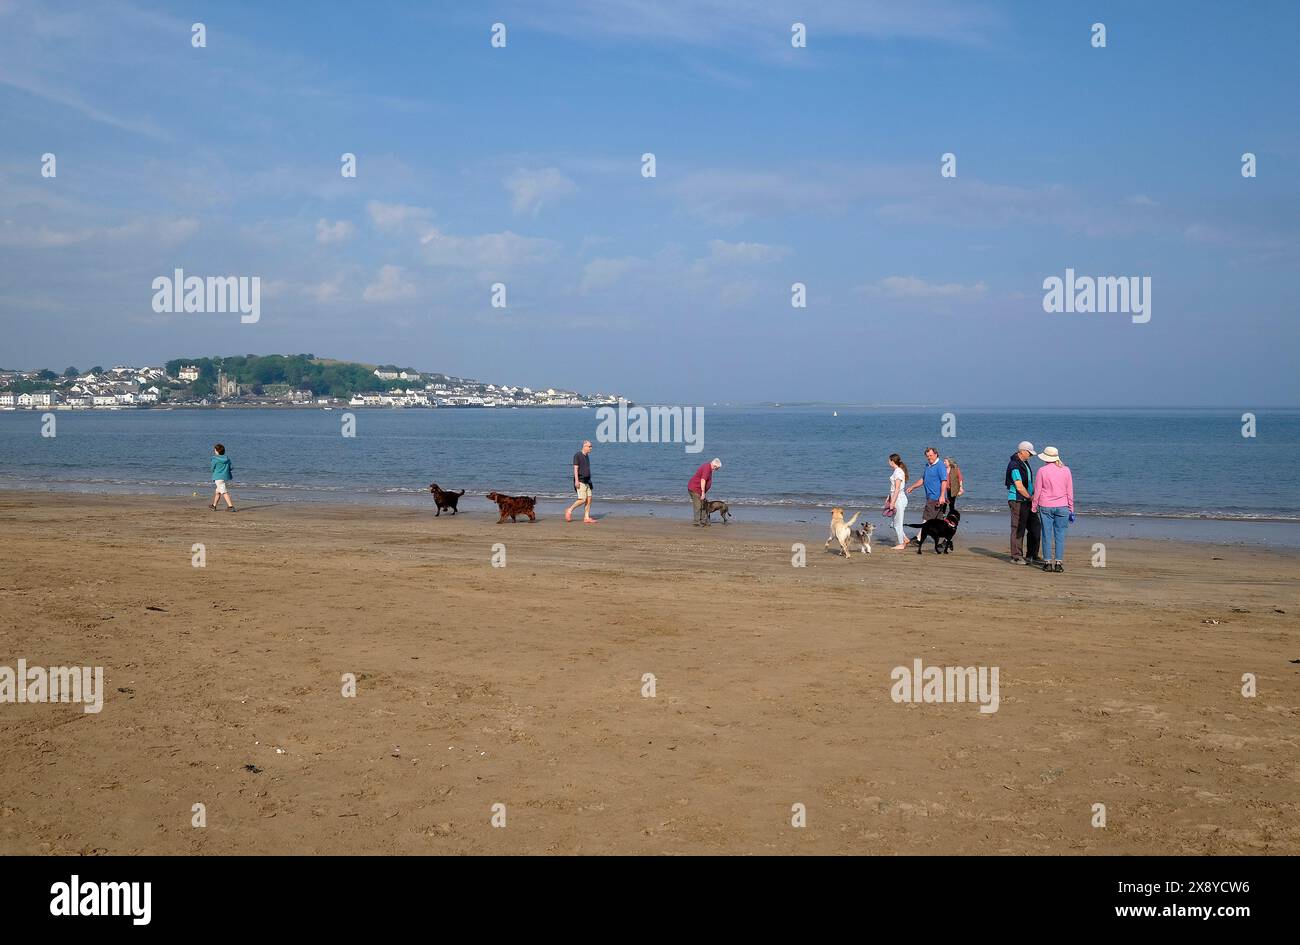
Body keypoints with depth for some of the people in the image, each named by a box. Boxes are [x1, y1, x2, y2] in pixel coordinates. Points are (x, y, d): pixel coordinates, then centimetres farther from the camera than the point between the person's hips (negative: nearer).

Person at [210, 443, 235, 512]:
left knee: (224, 492, -10)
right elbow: (230, 468, 6)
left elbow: (213, 469, -2)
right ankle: (214, 505, 33)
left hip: (218, 477, -7)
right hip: (226, 476, 7)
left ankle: (230, 506, -21)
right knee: (218, 491, 21)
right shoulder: (227, 458, 6)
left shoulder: (215, 459, -9)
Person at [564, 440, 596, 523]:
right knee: (582, 500, -13)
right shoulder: (577, 455, -9)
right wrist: (576, 481, -21)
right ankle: (569, 510, 3)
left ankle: (586, 518, 2)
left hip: (587, 481, 8)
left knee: (589, 499, 1)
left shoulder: (587, 456, 15)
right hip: (580, 481, -8)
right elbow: (575, 468, -14)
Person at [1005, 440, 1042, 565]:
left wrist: (1033, 496, 11)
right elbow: (1019, 487, -20)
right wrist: (1030, 497, -10)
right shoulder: (1014, 466, -16)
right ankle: (1016, 557, 3)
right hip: (1018, 501, -10)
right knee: (1018, 530, -4)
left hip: (1027, 501, 10)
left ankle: (1032, 556, 18)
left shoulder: (1025, 463, 15)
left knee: (1035, 528, 10)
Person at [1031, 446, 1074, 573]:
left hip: (1045, 506, -1)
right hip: (1062, 506, 1)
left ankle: (1047, 562, 4)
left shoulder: (1042, 470, -6)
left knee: (1047, 535, 4)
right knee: (1060, 535, 3)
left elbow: (1037, 491, -2)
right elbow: (1070, 491, 4)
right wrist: (1071, 508, 11)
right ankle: (1058, 563, 0)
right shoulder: (1066, 470, 1)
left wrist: (1034, 507, 8)